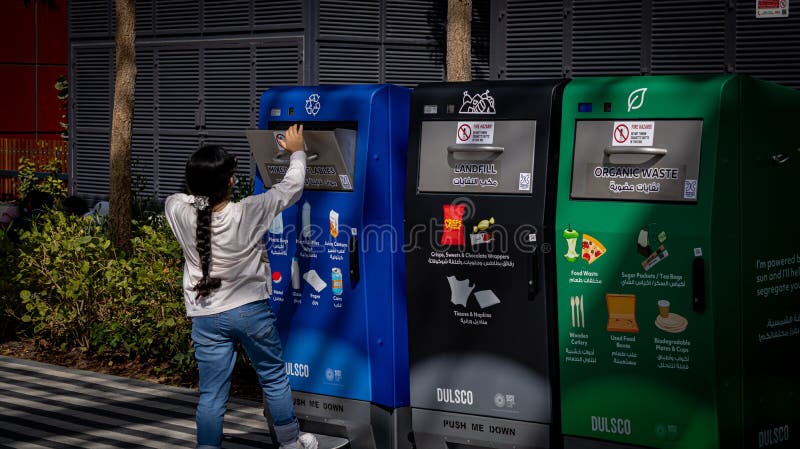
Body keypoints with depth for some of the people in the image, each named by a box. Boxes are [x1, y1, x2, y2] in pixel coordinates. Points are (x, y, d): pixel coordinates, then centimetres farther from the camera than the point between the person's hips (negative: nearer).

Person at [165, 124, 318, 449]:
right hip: (251, 312, -1)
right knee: (275, 378, 17)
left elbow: (176, 197, 14)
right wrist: (297, 152, 15)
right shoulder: (247, 213, -16)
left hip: (207, 319, 2)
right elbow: (291, 188, -1)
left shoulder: (180, 213, -12)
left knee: (212, 394, 5)